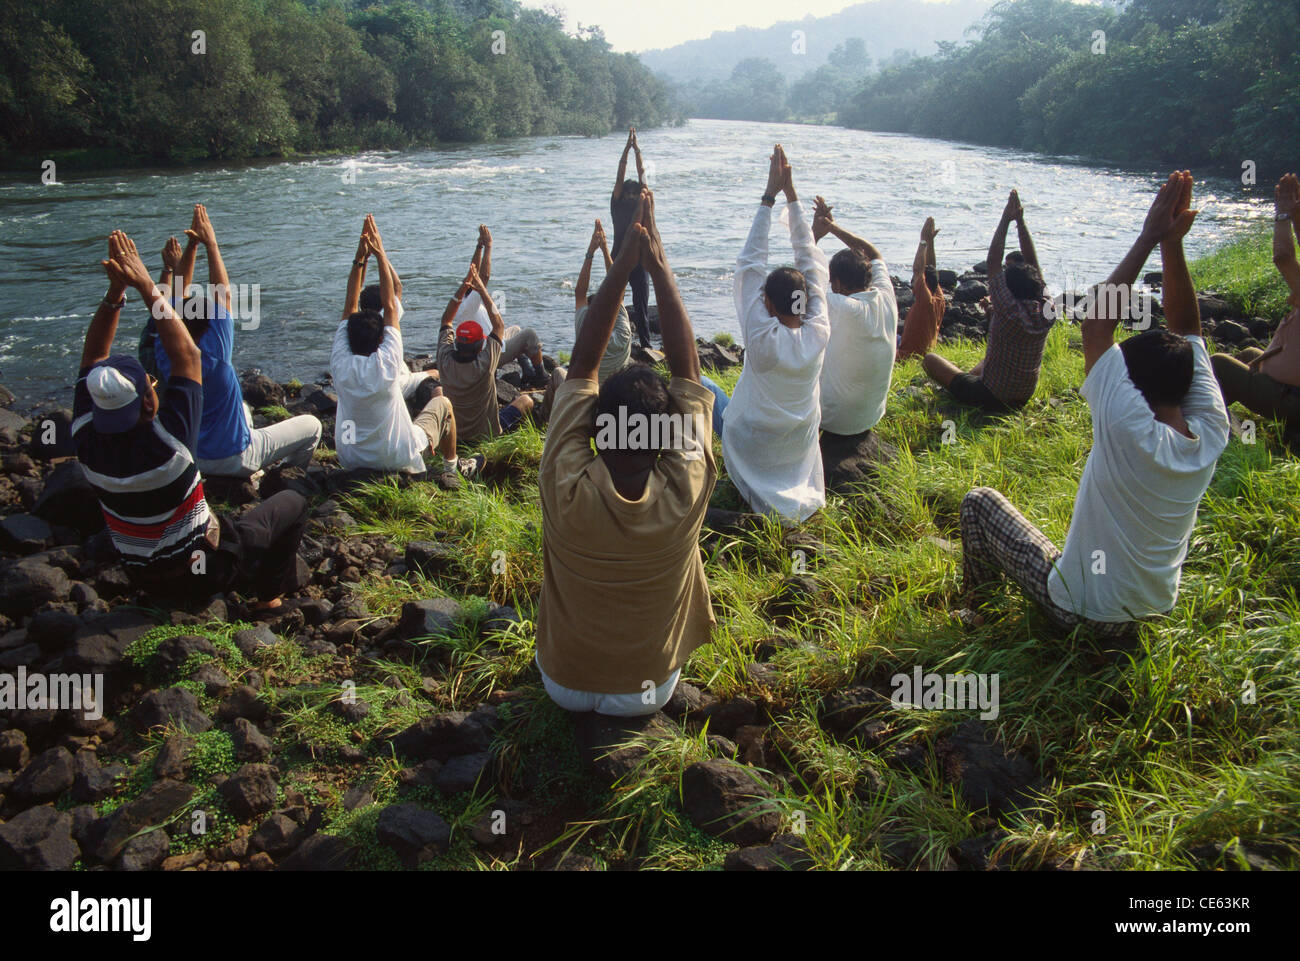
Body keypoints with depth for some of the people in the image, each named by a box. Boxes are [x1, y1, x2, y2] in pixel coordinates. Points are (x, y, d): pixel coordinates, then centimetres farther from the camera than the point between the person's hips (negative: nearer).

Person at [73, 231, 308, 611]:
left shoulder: (86, 441, -18)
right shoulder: (164, 443, -34)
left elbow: (93, 356, -7)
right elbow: (187, 356, -26)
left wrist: (115, 292, -14)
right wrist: (147, 288, -22)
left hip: (141, 576, 6)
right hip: (203, 574, -6)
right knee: (292, 504, 13)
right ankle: (268, 596, 21)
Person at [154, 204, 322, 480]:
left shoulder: (167, 358, -12)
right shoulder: (213, 356, -30)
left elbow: (178, 298, -4)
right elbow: (222, 294, -25)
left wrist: (192, 247, -7)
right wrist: (210, 243, -19)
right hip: (233, 460, -7)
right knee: (312, 425, 8)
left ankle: (255, 469, 36)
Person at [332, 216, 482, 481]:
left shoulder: (340, 365, -15)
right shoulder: (384, 365, -27)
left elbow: (350, 305, -6)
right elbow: (390, 305, -18)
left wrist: (360, 259, -7)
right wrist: (380, 255, -13)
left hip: (349, 459, 5)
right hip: (397, 458, -5)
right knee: (443, 404, 17)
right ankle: (453, 467, 35)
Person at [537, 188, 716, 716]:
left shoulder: (566, 489, -33)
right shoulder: (685, 495, -31)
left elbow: (583, 362, -21)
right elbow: (687, 368, -21)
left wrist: (623, 264, -21)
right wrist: (659, 266, -18)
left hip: (563, 685, 0)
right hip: (648, 692, 0)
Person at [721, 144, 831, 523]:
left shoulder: (762, 337, -27)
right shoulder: (819, 334, -19)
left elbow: (749, 263, -22)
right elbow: (810, 259, -13)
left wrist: (770, 195, -19)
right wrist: (791, 193, -10)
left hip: (752, 444, -5)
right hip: (802, 443, 6)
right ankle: (796, 490, 12)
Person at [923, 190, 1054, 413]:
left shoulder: (1010, 312, -28)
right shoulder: (1046, 313, -11)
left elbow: (993, 263, -20)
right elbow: (1033, 262, -2)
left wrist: (1006, 220, -13)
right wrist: (1020, 222, -2)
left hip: (991, 400, -8)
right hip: (1022, 400, 8)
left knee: (930, 359, 3)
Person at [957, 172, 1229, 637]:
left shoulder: (1130, 431, -32)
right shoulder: (1211, 434, -16)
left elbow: (1096, 321, -25)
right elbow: (1187, 327, -8)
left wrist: (1149, 239, -21)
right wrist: (1172, 245, -13)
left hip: (1079, 612, -6)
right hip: (1152, 610, 6)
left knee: (979, 502, 7)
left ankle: (974, 608, 24)